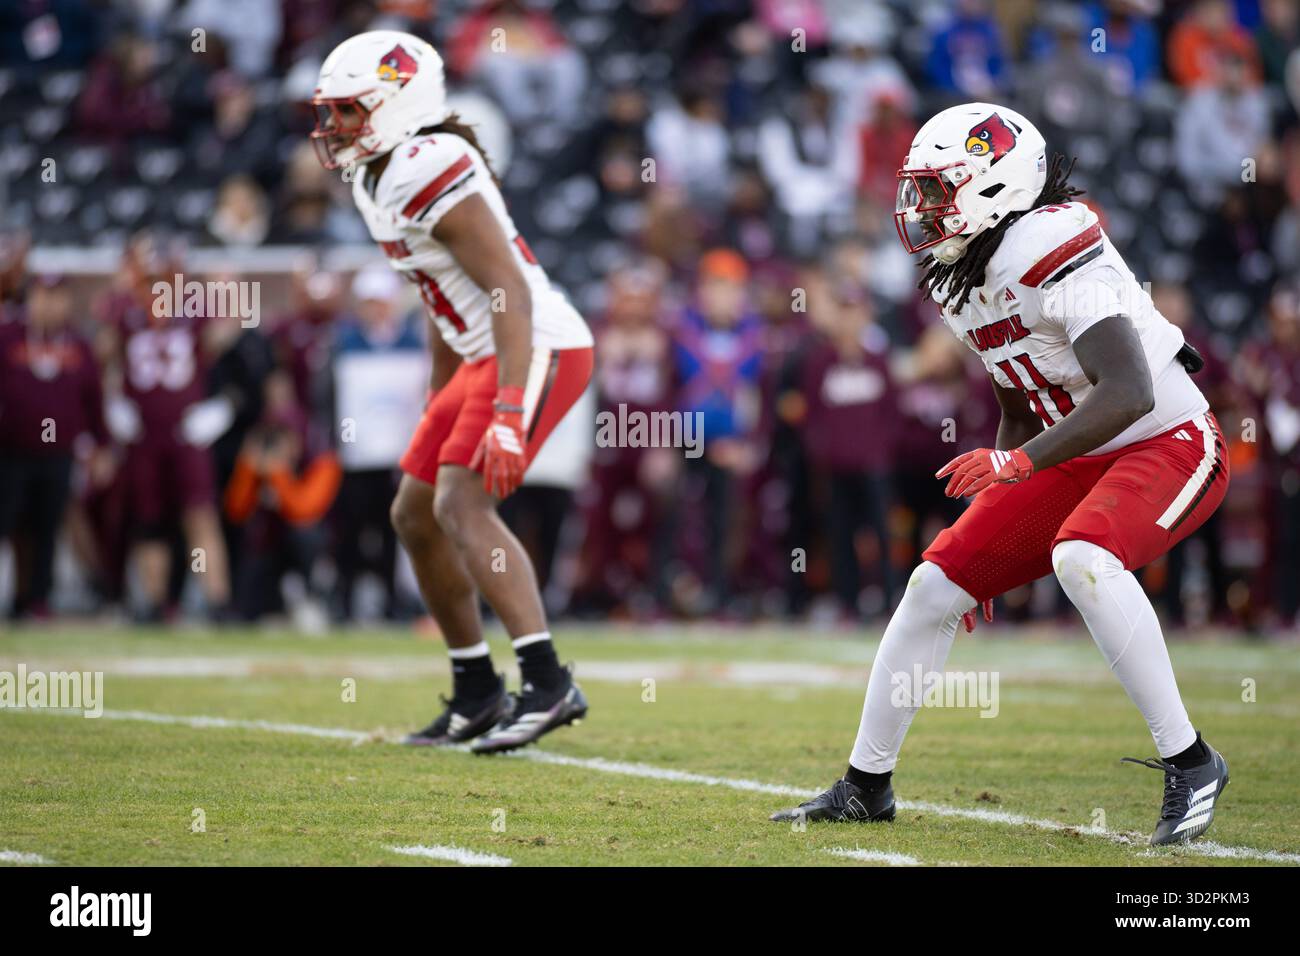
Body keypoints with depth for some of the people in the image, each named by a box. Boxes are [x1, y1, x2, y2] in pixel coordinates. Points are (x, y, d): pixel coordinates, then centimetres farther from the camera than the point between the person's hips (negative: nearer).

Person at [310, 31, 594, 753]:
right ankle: (477, 693, 21)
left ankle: (548, 684, -24)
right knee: (414, 516, 12)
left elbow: (510, 292, -24)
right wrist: (437, 411, 25)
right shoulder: (377, 181, 12)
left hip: (536, 349, -10)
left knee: (460, 506, -21)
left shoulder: (430, 172, -19)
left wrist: (508, 415, -29)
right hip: (486, 356, 10)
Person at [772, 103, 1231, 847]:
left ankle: (1190, 764, -24)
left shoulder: (1054, 258, -25)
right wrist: (989, 539, 17)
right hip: (1074, 459, 9)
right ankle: (866, 788, 17)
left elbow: (1129, 394, -34)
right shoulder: (962, 283, 5)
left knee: (1081, 559, -35)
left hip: (1172, 443, -9)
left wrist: (1020, 462, -38)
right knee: (936, 583, 3)